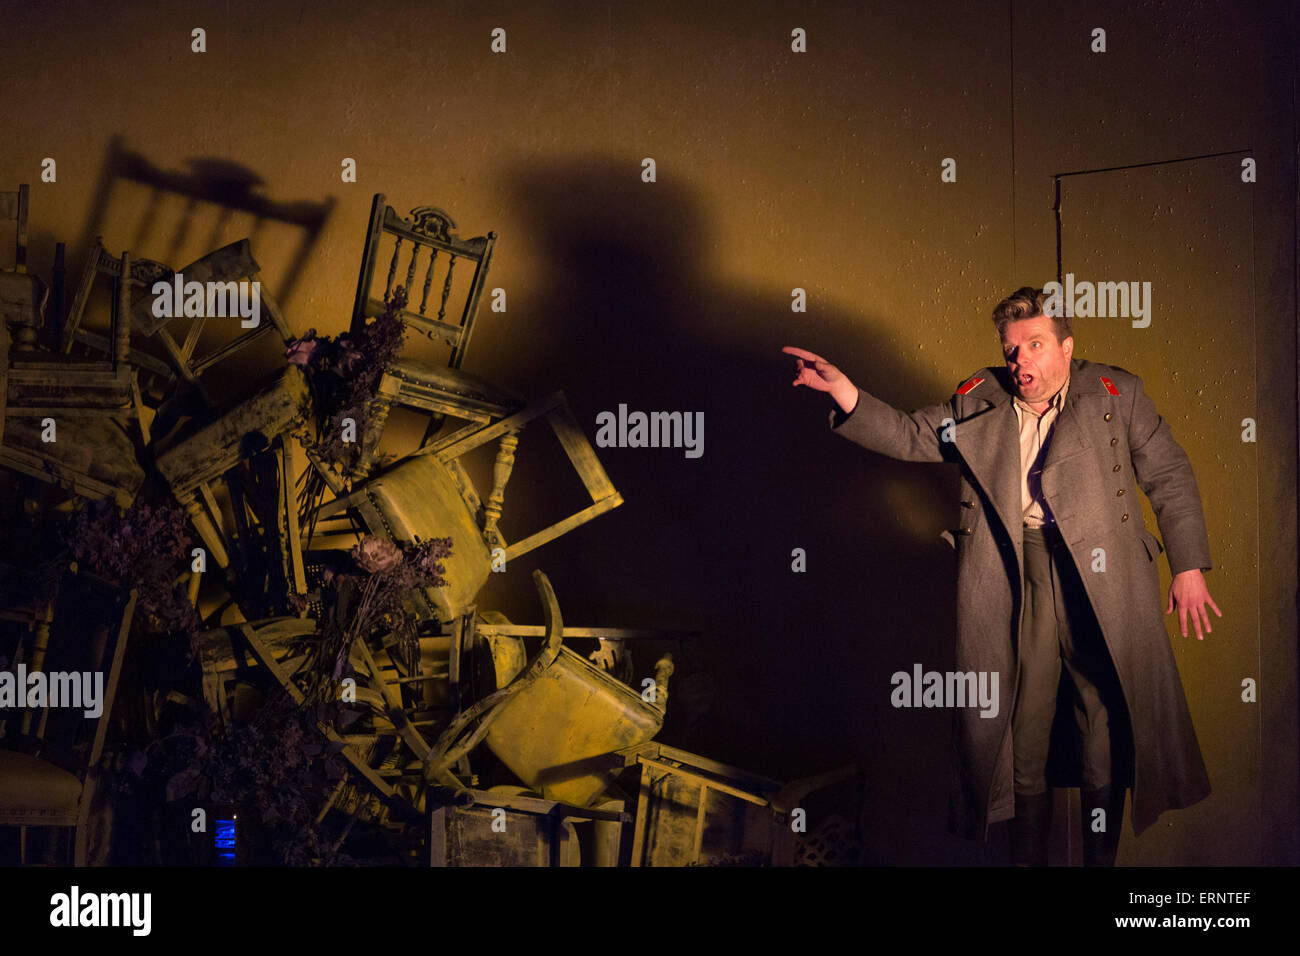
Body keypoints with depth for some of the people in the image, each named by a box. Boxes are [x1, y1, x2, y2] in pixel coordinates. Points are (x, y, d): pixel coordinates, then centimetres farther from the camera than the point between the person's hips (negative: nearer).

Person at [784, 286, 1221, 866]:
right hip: (1012, 582, 2)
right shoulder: (978, 403, 13)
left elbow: (1170, 479, 9)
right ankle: (1027, 859, 16)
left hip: (1101, 580, -1)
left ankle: (1102, 859, 14)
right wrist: (841, 388, -1)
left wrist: (1188, 568, 2)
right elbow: (908, 437, 12)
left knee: (1106, 734, 2)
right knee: (1022, 728, 5)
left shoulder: (1116, 394, 8)